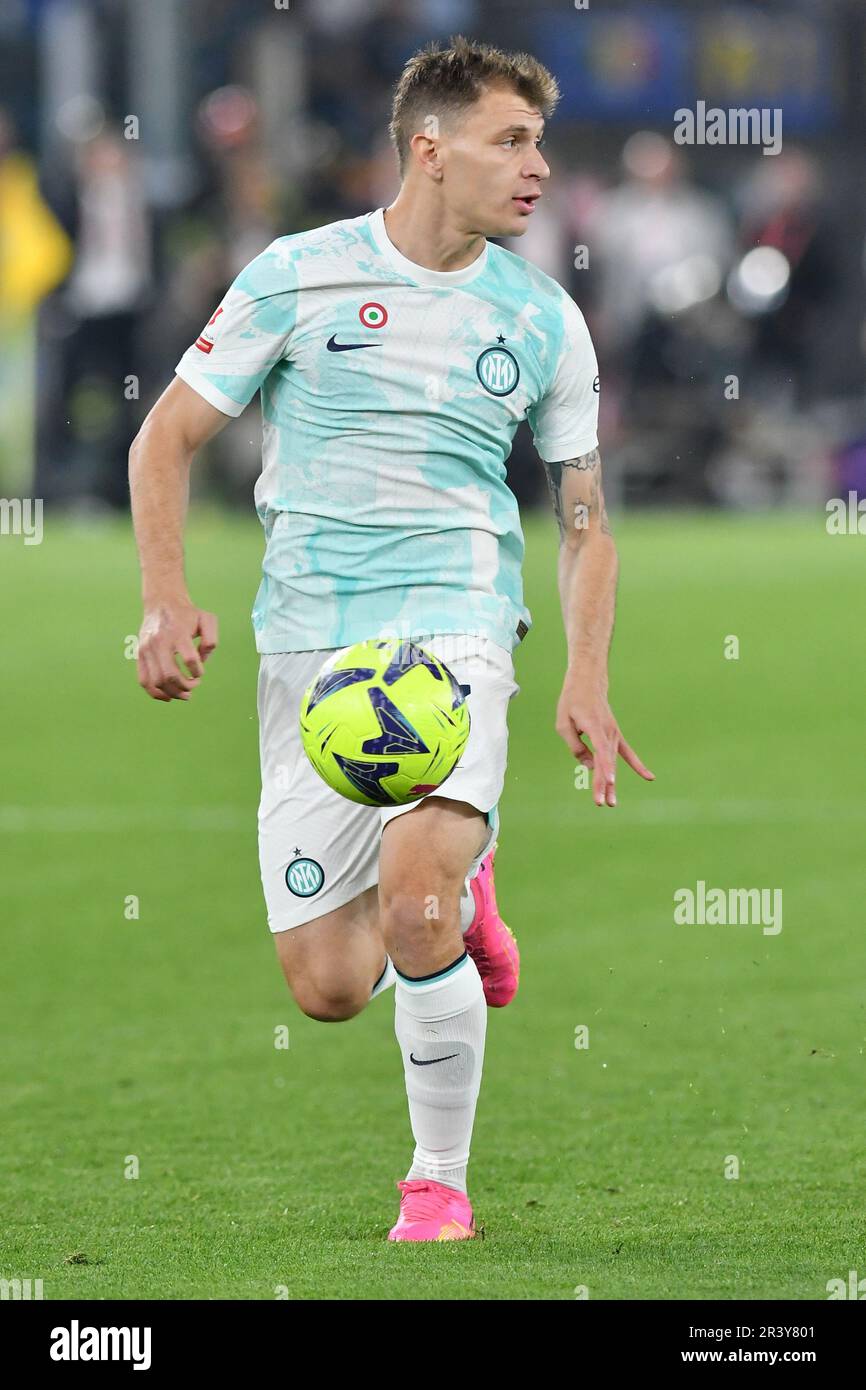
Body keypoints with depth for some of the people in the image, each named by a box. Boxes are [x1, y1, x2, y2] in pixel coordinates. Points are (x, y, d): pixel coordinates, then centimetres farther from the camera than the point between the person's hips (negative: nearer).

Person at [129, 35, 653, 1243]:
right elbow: (168, 438, 6)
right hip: (309, 639, 1)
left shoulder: (543, 320, 6)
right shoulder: (299, 278, 0)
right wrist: (168, 599, -8)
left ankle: (441, 1183, -5)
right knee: (327, 987, -1)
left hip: (455, 624, 0)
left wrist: (586, 681, 2)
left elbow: (584, 513, 15)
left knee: (415, 913, -25)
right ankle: (458, 881, 34)